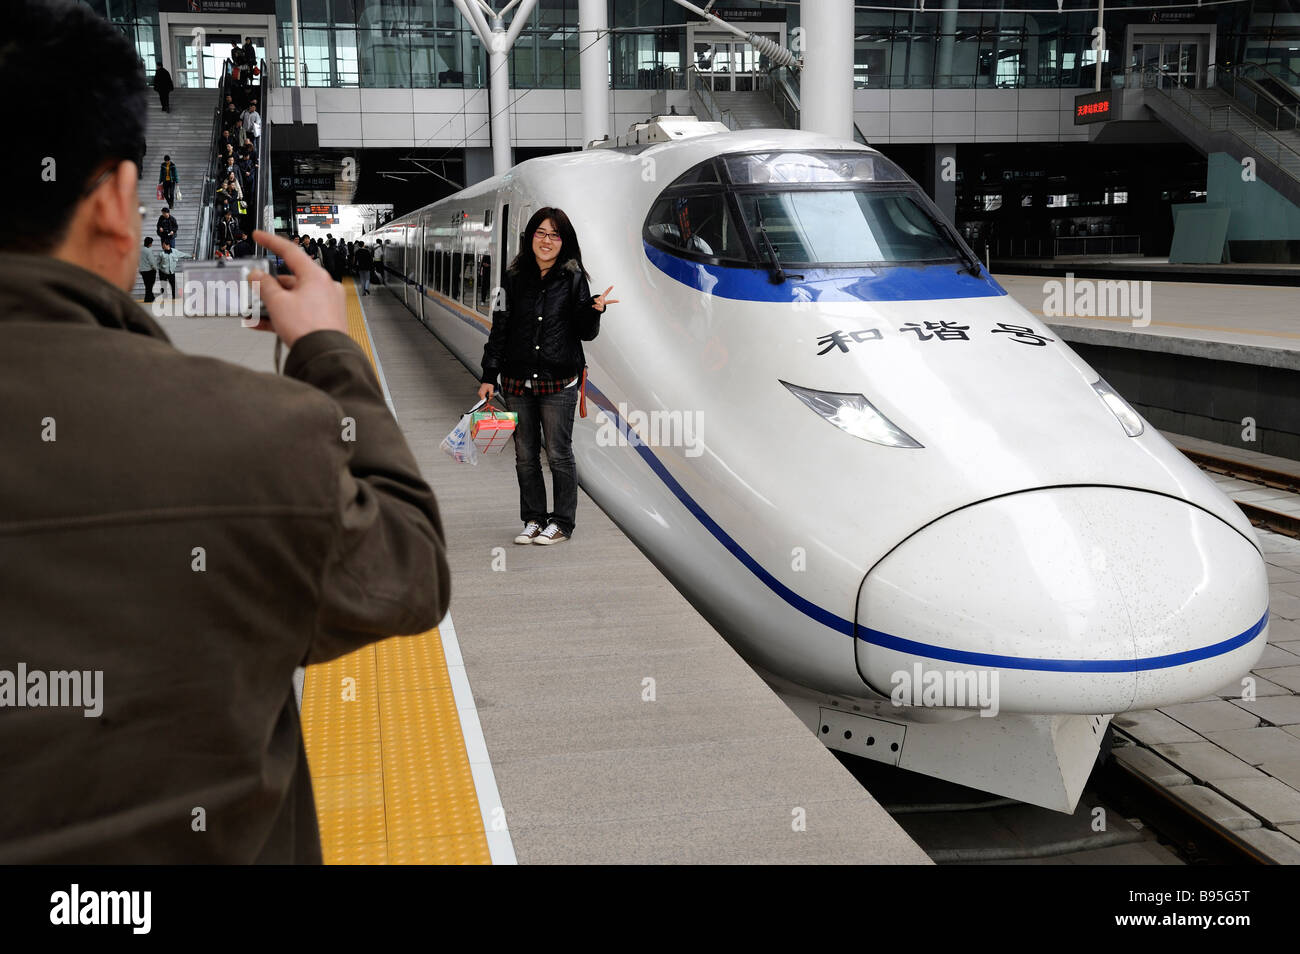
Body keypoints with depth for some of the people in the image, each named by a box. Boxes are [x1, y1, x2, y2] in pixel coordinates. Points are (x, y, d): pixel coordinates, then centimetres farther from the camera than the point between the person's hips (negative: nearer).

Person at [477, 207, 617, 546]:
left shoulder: (573, 278, -1)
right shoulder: (514, 277, 5)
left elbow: (585, 333, 1)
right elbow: (500, 329, 7)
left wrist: (595, 310, -20)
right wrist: (489, 376, 4)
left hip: (558, 381, -3)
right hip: (518, 381, 3)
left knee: (559, 455, 3)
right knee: (525, 456, 10)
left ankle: (561, 522, 15)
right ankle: (533, 519, 22)